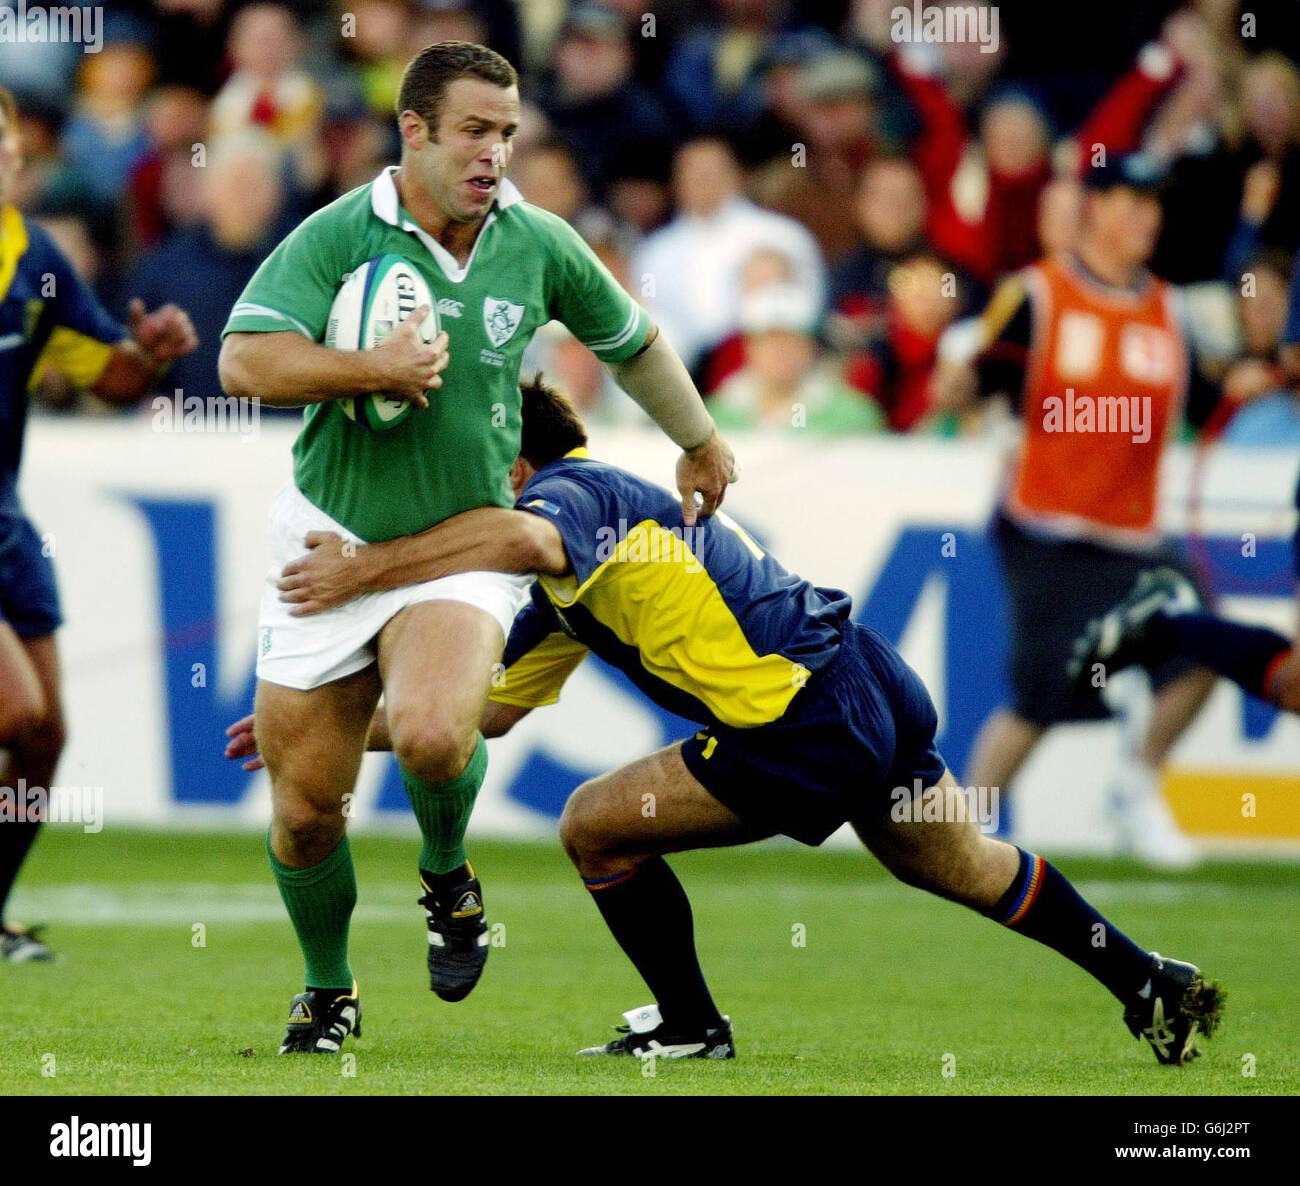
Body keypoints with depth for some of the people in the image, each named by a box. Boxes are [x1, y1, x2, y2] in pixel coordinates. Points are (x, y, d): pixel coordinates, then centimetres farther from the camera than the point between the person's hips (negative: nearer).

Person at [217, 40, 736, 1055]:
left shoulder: (539, 245, 0)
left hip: (464, 545, 0)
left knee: (433, 734, -30)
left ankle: (448, 876, 3)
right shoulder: (337, 237, -10)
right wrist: (373, 369, -29)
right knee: (304, 811, 2)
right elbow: (244, 364, -20)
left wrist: (700, 445, 31)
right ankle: (329, 991, 29)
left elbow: (633, 341, 18)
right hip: (332, 541, 0)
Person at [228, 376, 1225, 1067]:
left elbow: (520, 537, -35)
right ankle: (1154, 986, 41)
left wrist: (365, 570, -34)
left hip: (812, 726, -10)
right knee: (962, 868, 30)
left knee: (598, 827, -1)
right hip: (880, 686, 10)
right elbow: (488, 705, 27)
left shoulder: (575, 491, -8)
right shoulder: (568, 589, 22)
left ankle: (691, 1027, 14)